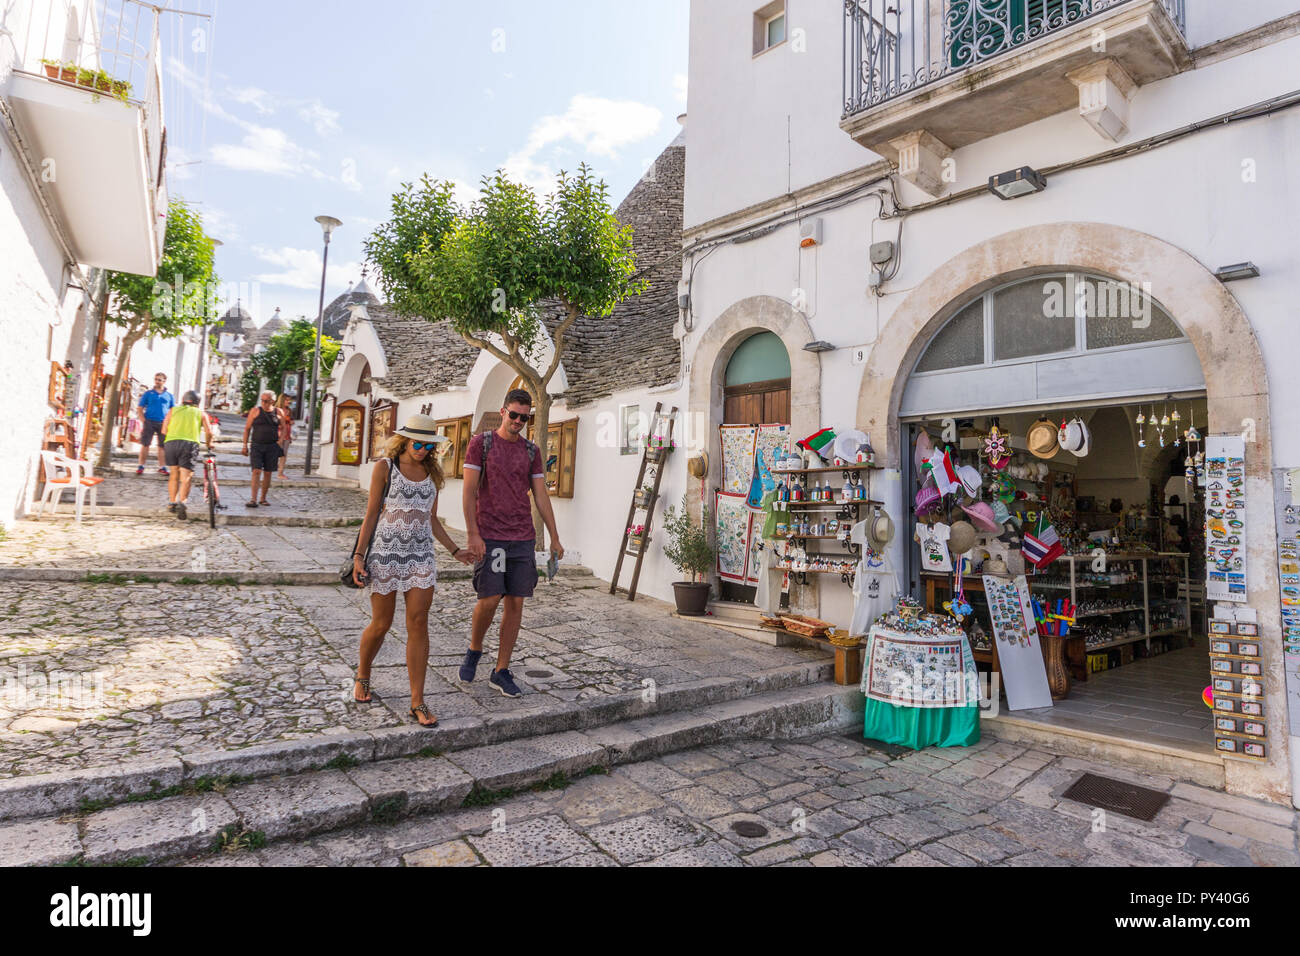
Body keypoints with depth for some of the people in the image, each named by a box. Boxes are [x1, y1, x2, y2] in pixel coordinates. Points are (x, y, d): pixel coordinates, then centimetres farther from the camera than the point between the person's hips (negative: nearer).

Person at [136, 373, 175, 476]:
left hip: (163, 423, 1)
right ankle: (141, 466, 4)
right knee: (145, 444, -2)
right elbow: (139, 409, 7)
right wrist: (143, 421, -6)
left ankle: (162, 467, 9)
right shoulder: (148, 393, 7)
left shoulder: (169, 396, 10)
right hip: (149, 422, -1)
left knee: (162, 446, 3)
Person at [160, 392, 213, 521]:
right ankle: (181, 503, -24)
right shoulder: (200, 414, 18)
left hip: (171, 442, 2)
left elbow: (164, 430, 12)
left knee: (174, 474, 18)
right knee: (186, 477, -5)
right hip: (190, 443, -2)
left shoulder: (173, 410, 21)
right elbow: (208, 432, 5)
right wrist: (209, 444, 21)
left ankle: (172, 503, 22)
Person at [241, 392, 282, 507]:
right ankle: (253, 499, -15)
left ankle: (263, 498, 19)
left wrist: (280, 440, 4)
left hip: (272, 447, 2)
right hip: (257, 446, -2)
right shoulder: (256, 411, 2)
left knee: (268, 473, 7)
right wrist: (245, 445, 1)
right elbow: (247, 428, 5)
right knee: (256, 471, -12)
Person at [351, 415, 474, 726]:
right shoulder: (385, 467, 0)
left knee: (418, 625, -2)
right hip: (386, 552, -3)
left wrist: (455, 550, 11)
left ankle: (417, 703, 4)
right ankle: (362, 677, 37)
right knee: (381, 624, 7)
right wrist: (358, 555, -4)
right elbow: (371, 514, 0)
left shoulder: (432, 473, 10)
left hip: (421, 556, 3)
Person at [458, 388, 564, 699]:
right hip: (489, 537, -3)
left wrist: (554, 538, 7)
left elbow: (541, 496, 11)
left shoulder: (532, 451, 11)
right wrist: (473, 535, -12)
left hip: (523, 538, 4)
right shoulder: (481, 443, 1)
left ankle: (501, 671, 14)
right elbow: (469, 492, -4)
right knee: (489, 599, -9)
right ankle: (474, 650, 21)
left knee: (516, 603, 3)